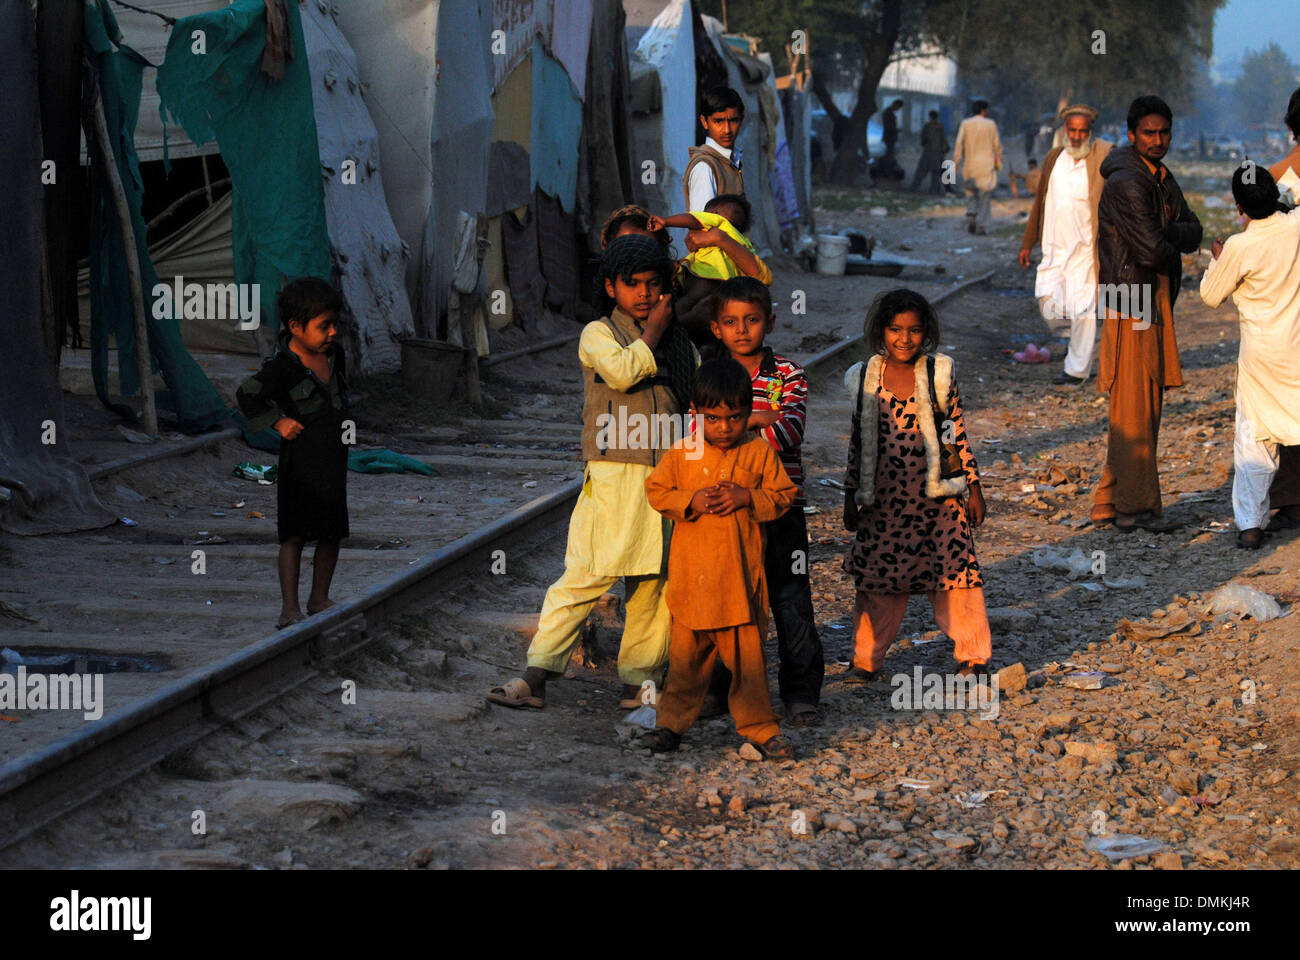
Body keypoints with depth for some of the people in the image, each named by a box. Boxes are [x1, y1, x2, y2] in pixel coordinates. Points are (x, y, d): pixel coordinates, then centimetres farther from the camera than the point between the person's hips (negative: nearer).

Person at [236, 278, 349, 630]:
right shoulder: (283, 367, -17)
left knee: (332, 534, 13)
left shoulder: (334, 353, 6)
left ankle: (320, 598, 27)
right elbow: (246, 396, -16)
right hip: (300, 464, -7)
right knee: (294, 535, -4)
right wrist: (277, 421, -16)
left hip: (336, 459, 7)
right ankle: (289, 607, -1)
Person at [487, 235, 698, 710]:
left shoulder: (680, 341, 18)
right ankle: (536, 675, -9)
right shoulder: (598, 334, 5)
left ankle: (639, 681, 12)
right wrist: (654, 330, -2)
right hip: (612, 474, -5)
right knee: (585, 574, -10)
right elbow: (621, 371, -16)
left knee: (654, 581, 4)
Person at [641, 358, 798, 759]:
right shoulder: (682, 453, 2)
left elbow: (783, 496, 3)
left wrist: (747, 497, -14)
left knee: (747, 652, 5)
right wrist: (691, 501, -13)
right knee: (687, 654, 9)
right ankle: (672, 722, 20)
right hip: (692, 574, 0)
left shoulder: (760, 453, 1)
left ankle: (758, 727, 15)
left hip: (741, 575, 0)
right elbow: (656, 491, 4)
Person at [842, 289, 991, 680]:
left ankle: (972, 655, 13)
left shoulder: (939, 373, -1)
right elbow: (859, 440, 10)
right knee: (878, 576, 5)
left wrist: (973, 486, 3)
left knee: (953, 568, -1)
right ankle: (866, 659, 18)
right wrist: (851, 495, 11)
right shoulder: (864, 379, 3)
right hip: (882, 498, 1)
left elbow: (958, 431, 4)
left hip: (937, 494, -1)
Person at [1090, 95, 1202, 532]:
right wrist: (1173, 248, 0)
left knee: (1147, 410, 12)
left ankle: (1110, 502, 19)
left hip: (1157, 304, 9)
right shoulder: (1126, 184, -16)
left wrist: (1165, 234, -12)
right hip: (1131, 305, -9)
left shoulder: (1162, 179, 16)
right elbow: (1152, 251, -21)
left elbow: (1193, 233, 8)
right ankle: (1136, 507, 2)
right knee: (1135, 412, -5)